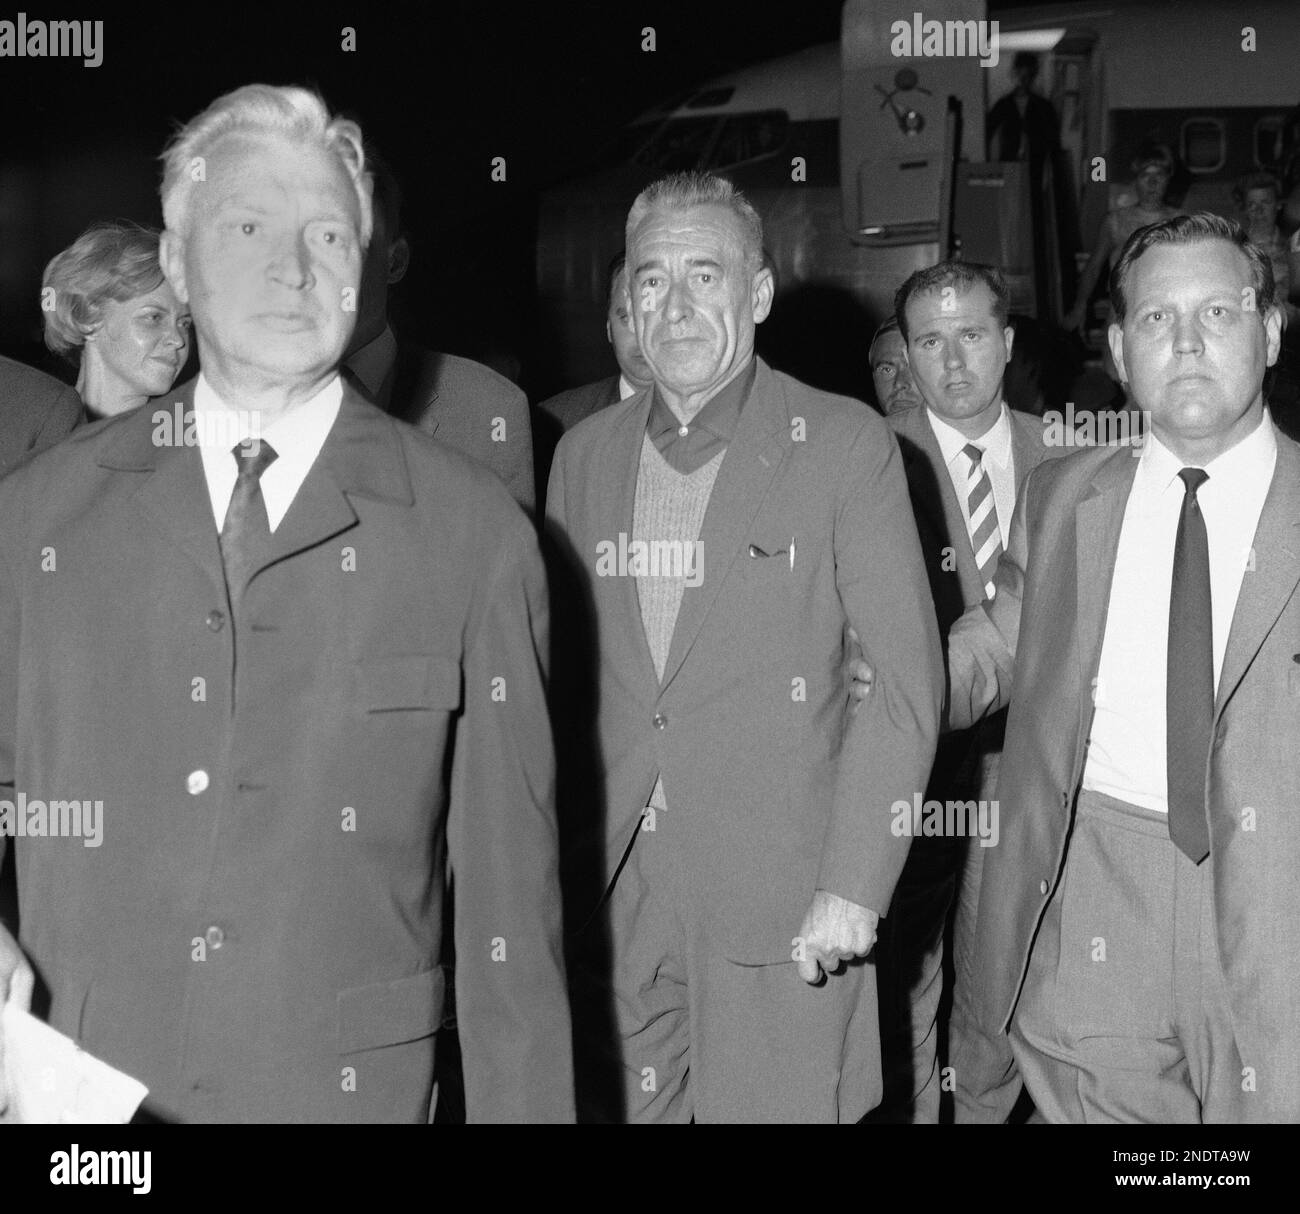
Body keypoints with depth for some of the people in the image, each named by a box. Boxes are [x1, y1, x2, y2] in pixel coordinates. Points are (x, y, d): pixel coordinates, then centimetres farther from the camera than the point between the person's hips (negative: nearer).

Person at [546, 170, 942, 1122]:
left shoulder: (845, 446, -3)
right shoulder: (585, 453, 10)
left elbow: (907, 682, -6)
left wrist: (852, 889, -13)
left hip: (779, 902, -3)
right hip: (607, 895, 4)